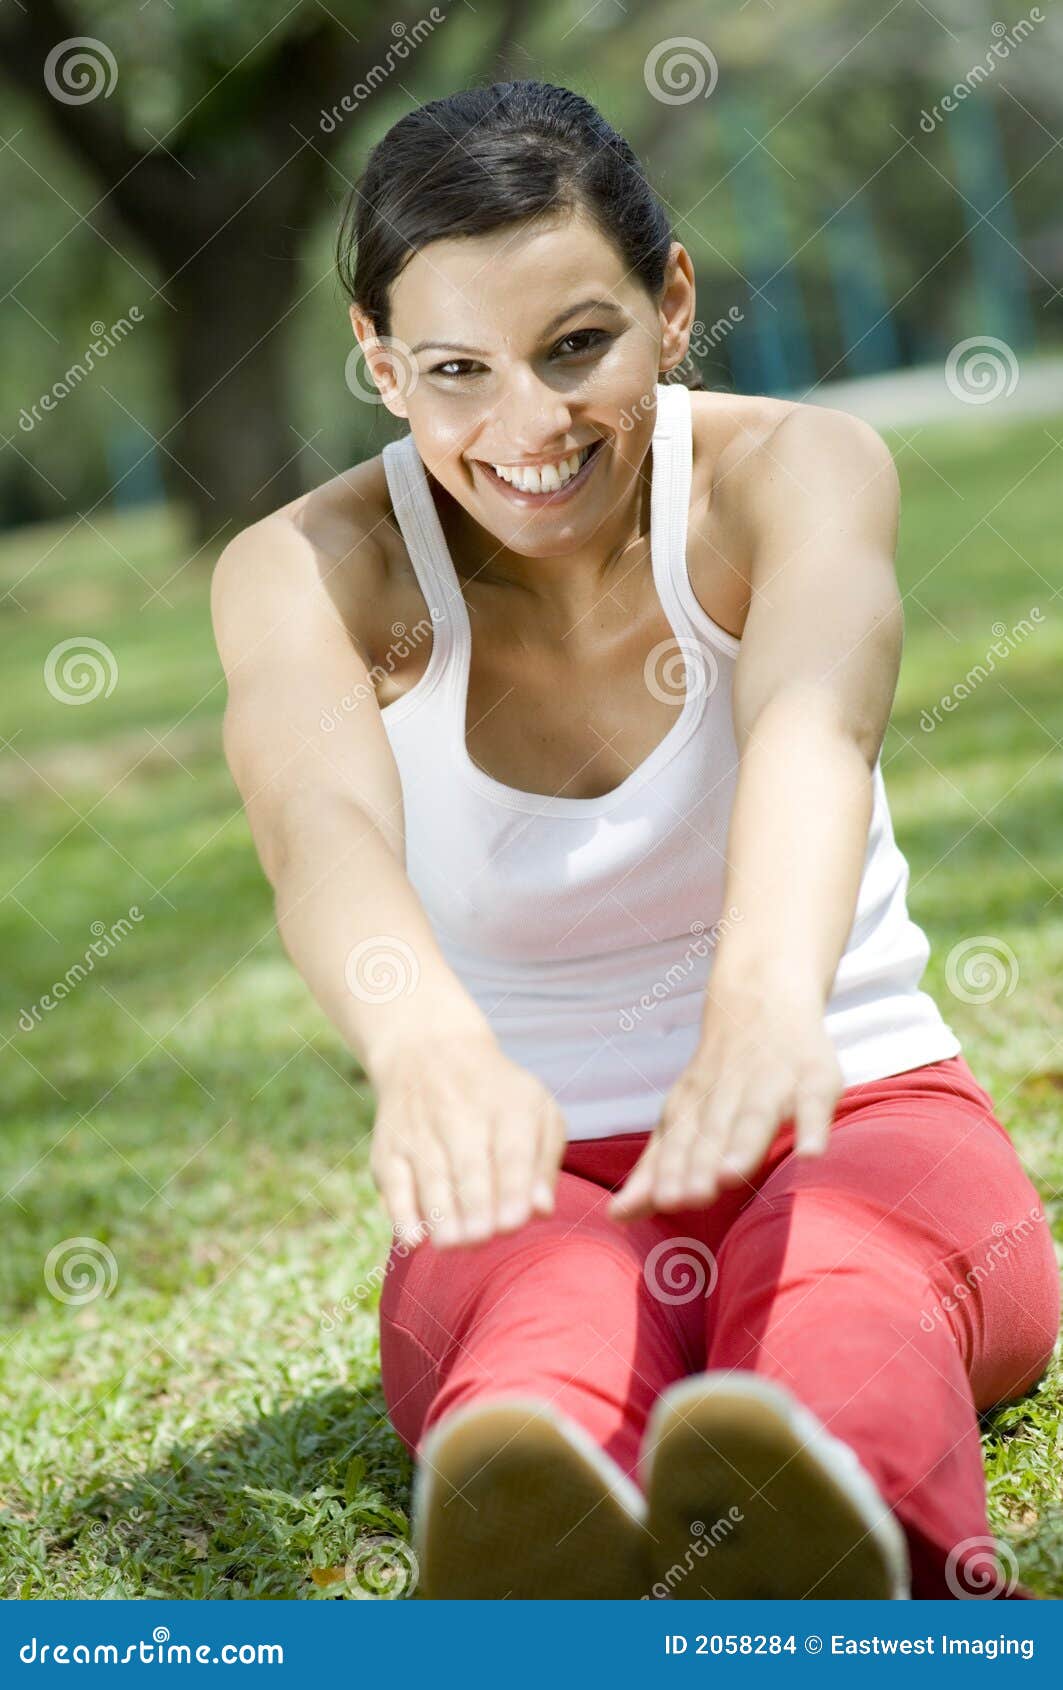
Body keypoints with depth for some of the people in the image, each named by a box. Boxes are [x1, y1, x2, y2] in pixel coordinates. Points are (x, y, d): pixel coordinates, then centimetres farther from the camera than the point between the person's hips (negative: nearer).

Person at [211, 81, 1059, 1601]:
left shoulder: (793, 471, -9)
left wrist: (771, 993, -57)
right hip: (538, 1181, 0)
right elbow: (323, 819, -32)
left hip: (859, 1123, 0)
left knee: (834, 1269, -37)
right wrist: (429, 1048, -57)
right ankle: (545, 1553, -71)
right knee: (564, 1302, -37)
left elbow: (815, 716, -33)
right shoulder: (305, 574, -8)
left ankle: (841, 1540, -71)